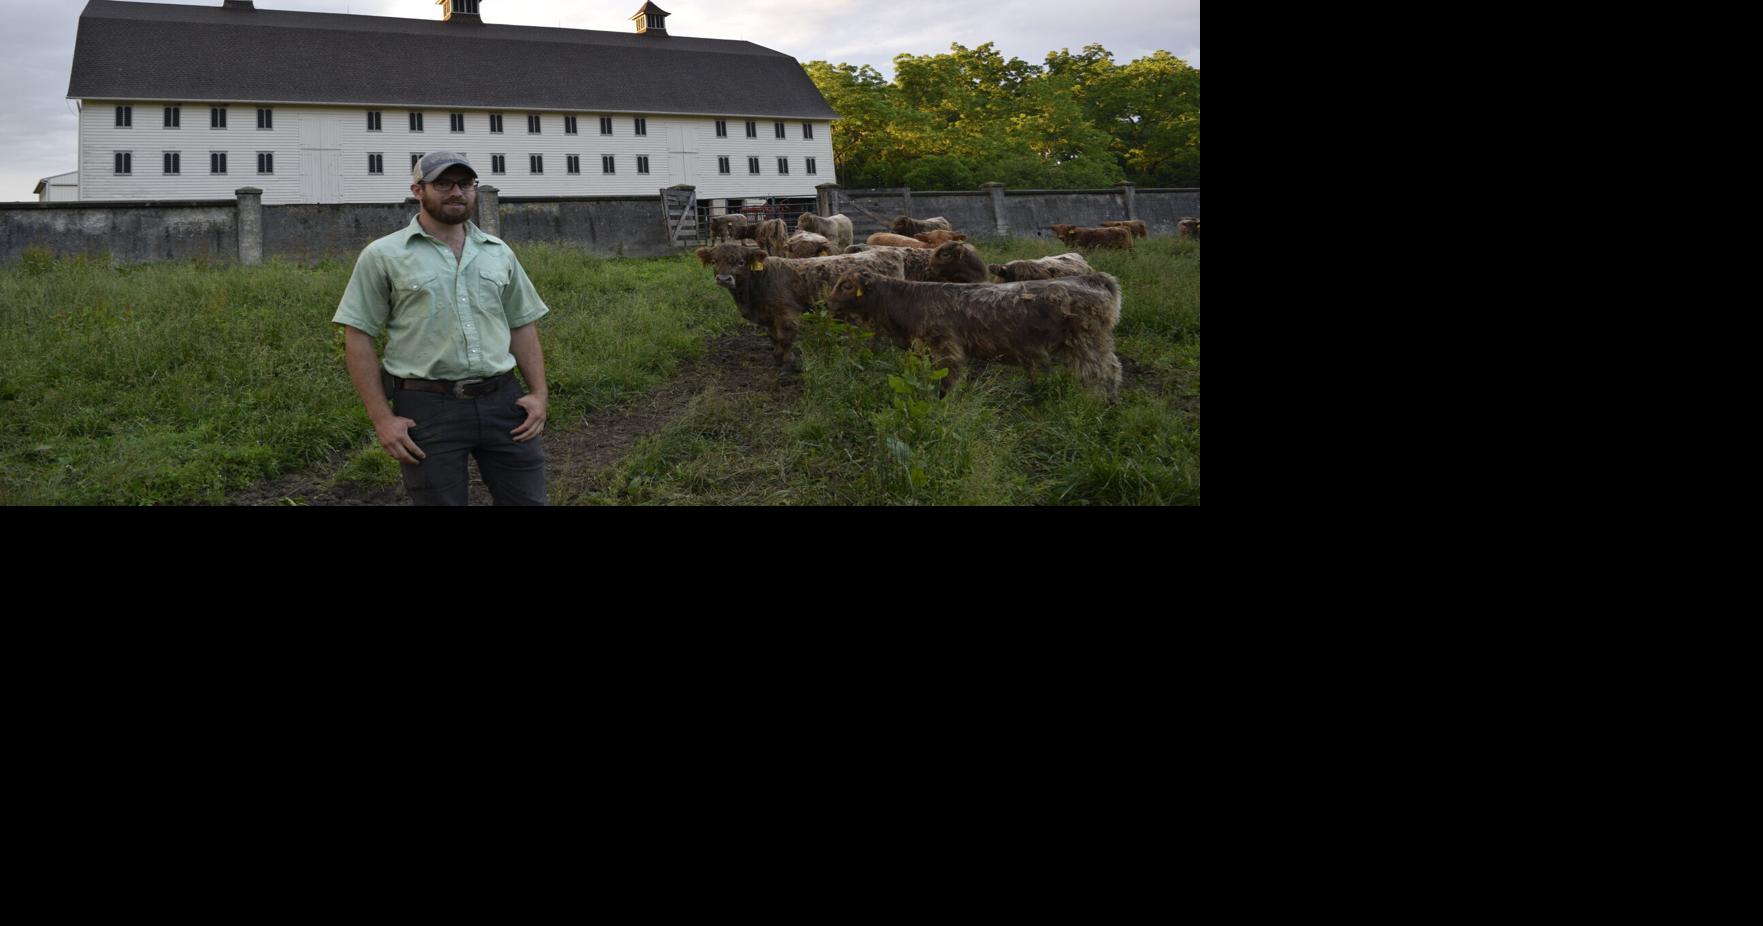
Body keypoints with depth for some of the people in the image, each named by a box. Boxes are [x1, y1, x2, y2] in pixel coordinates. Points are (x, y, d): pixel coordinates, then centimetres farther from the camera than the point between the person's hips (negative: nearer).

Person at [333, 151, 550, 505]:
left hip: (503, 400, 3)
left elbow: (522, 326, 16)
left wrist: (539, 393, 3)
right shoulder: (383, 255, 1)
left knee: (527, 498, 4)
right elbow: (358, 338, -1)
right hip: (427, 409, -3)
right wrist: (382, 417, -8)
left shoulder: (499, 252, 12)